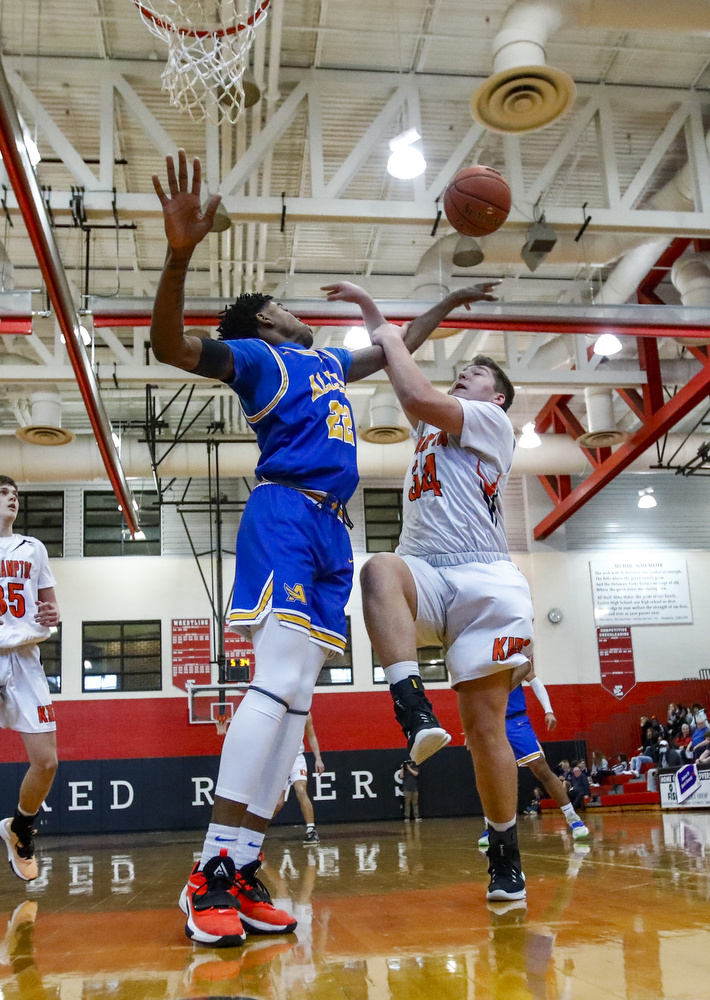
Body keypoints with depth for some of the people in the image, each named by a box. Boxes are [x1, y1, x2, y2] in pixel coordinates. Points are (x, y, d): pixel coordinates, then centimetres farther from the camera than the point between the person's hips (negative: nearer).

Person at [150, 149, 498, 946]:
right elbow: (170, 346, -10)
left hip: (330, 530, 8)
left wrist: (449, 304, 46)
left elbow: (394, 353, 45)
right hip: (284, 515, -8)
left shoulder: (327, 362, 28)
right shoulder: (256, 358, 5)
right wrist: (180, 254, -24)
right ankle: (210, 874, -18)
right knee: (277, 682, -20)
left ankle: (242, 873, 1)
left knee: (296, 697, 0)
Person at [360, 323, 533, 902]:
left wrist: (392, 340, 7)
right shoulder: (432, 426, 31)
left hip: (483, 582, -5)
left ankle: (506, 855, 9)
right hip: (424, 576, 5)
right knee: (380, 571, -34)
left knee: (485, 727, -6)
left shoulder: (493, 423, 8)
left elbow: (418, 398, -7)